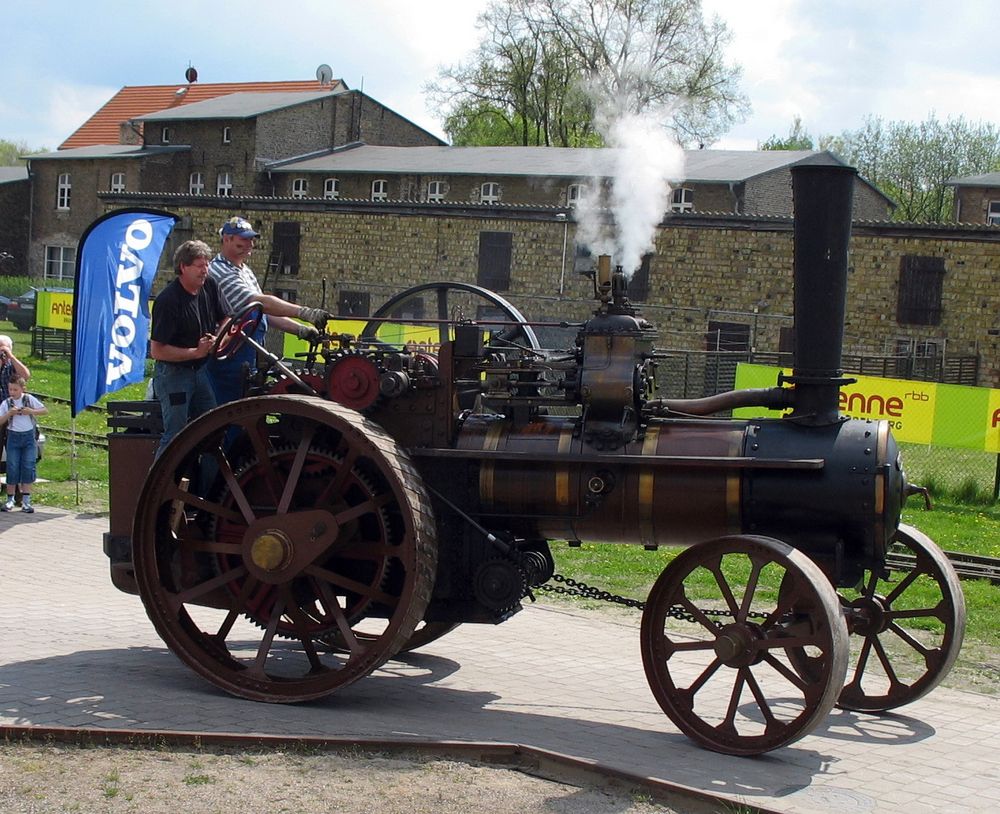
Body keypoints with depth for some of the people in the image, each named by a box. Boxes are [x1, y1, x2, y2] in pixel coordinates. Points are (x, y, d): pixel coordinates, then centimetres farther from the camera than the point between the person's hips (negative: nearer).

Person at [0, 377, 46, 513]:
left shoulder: (29, 399, -1)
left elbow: (45, 410, 2)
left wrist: (31, 411, -13)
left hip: (29, 436, 0)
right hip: (14, 437, 0)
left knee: (28, 467, -5)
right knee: (12, 468, -1)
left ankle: (26, 500, -2)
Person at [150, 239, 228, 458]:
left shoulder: (209, 286, 0)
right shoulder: (168, 300, -22)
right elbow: (157, 350, -22)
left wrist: (218, 339, -7)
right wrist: (196, 352, -24)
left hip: (200, 371, 8)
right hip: (173, 373, -8)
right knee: (175, 435, -4)